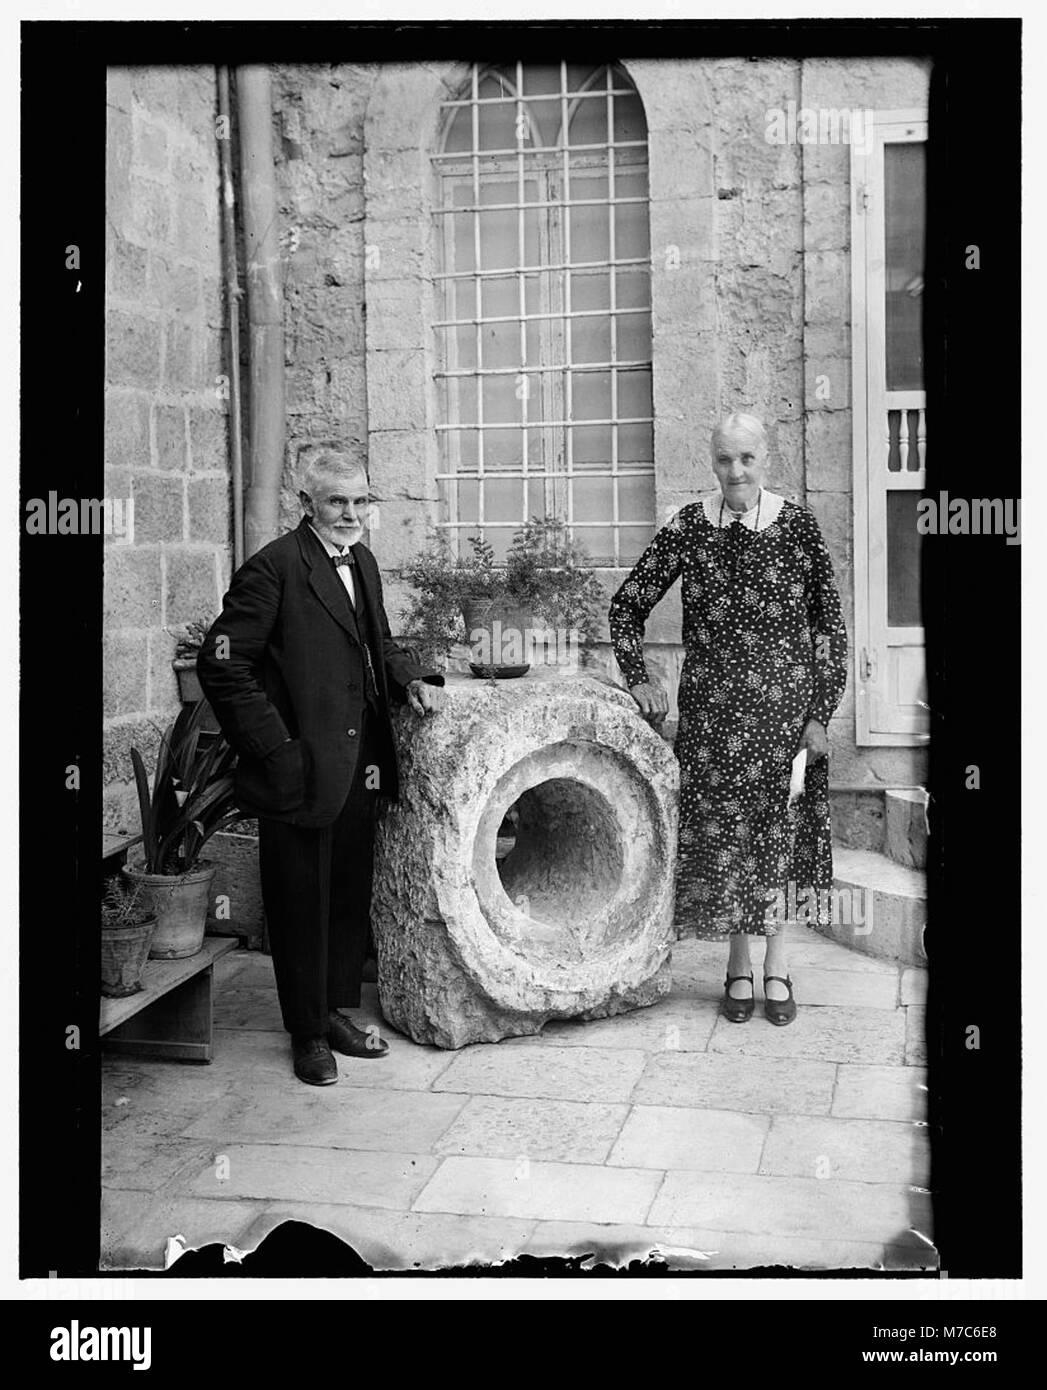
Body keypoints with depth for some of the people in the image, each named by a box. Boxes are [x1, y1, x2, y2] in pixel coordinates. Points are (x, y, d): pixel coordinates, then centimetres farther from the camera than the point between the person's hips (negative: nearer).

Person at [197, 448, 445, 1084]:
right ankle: (308, 1036, 18)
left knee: (352, 898, 16)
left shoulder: (363, 561, 14)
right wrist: (276, 750, -18)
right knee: (303, 905, 4)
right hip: (302, 771, -7)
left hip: (360, 769, 8)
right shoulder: (275, 566, -12)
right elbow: (222, 665, -16)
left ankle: (338, 1012, 32)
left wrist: (411, 678, 5)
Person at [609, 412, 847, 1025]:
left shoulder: (798, 526, -2)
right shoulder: (688, 528, -1)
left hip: (786, 704, 0)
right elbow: (627, 605, 7)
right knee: (720, 831, 4)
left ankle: (776, 963, 19)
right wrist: (639, 678, -2)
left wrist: (821, 713, -4)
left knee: (781, 830, 5)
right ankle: (739, 966, 19)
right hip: (710, 706, 1)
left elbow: (831, 626, 0)